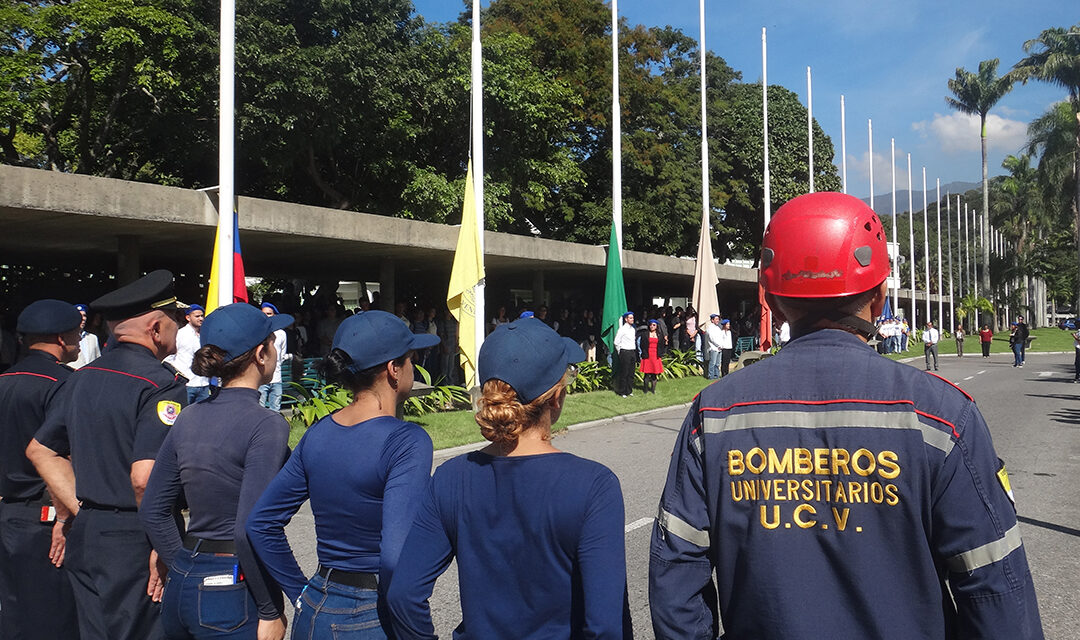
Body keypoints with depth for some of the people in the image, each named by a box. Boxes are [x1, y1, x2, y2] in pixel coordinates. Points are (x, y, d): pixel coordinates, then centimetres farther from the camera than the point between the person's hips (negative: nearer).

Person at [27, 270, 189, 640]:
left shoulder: (82, 378, 8)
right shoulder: (162, 383, -17)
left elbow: (39, 450, 15)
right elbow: (145, 478, -27)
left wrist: (83, 511, 13)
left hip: (85, 537, 8)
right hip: (134, 542, -8)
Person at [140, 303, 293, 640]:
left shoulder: (189, 418, 4)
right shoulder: (266, 424, -17)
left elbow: (152, 510, 9)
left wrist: (183, 569, 17)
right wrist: (271, 612, -14)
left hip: (182, 587, 7)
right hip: (233, 596, -7)